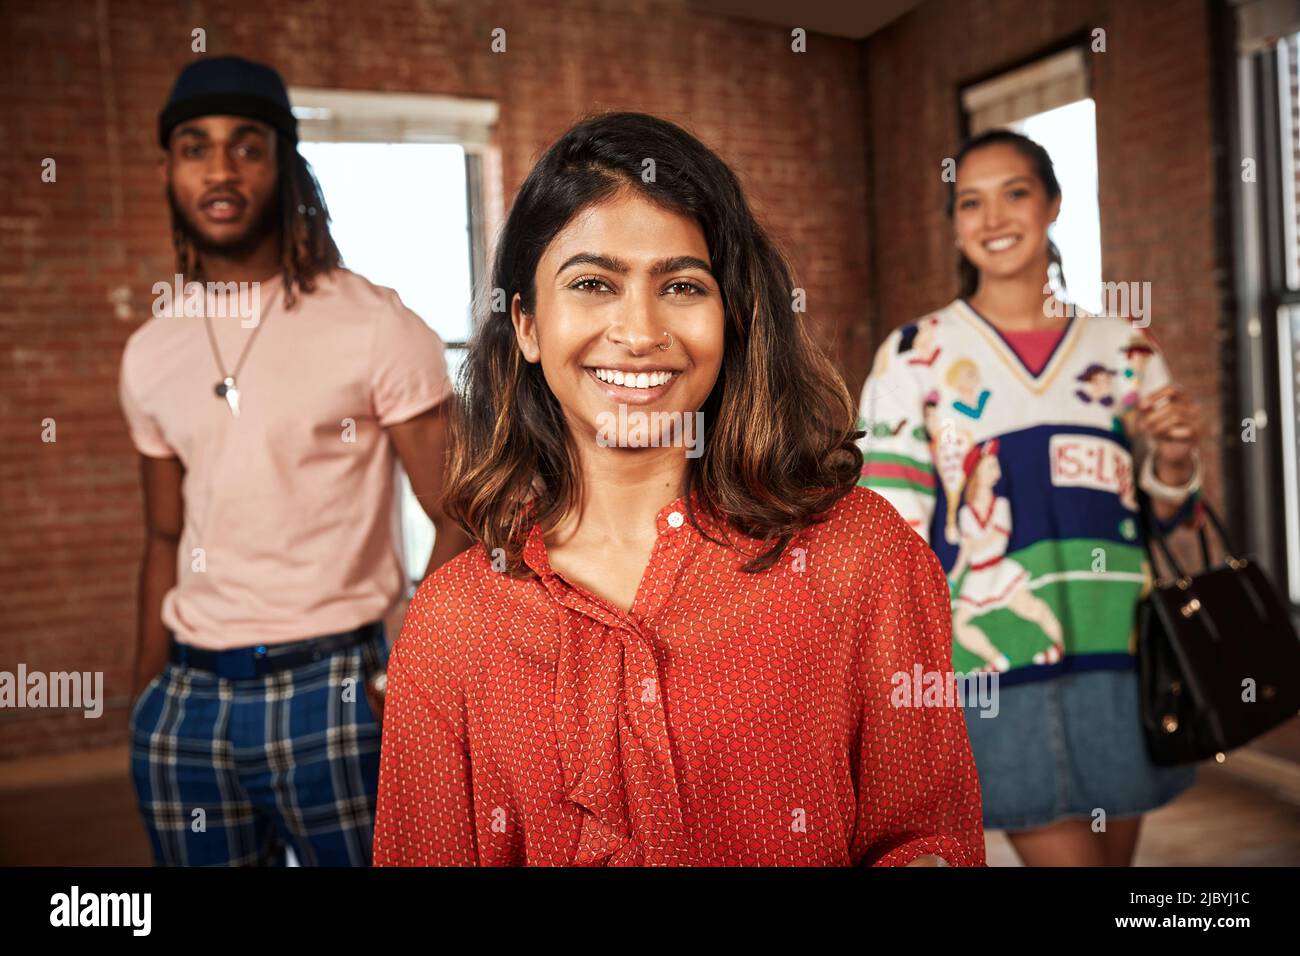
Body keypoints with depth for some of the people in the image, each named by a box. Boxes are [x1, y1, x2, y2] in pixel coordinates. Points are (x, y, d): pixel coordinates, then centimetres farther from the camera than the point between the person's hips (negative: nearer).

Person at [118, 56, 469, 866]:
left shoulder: (375, 327, -8)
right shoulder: (151, 353, 8)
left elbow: (460, 518, -9)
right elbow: (166, 541, 15)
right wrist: (146, 696, 11)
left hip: (330, 689, -4)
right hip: (185, 703, 5)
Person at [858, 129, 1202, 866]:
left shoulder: (1125, 348, 8)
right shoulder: (917, 356, -2)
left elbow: (1167, 513, 15)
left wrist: (1174, 457, -7)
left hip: (1117, 657, 4)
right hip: (999, 668, -4)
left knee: (1115, 853, 15)